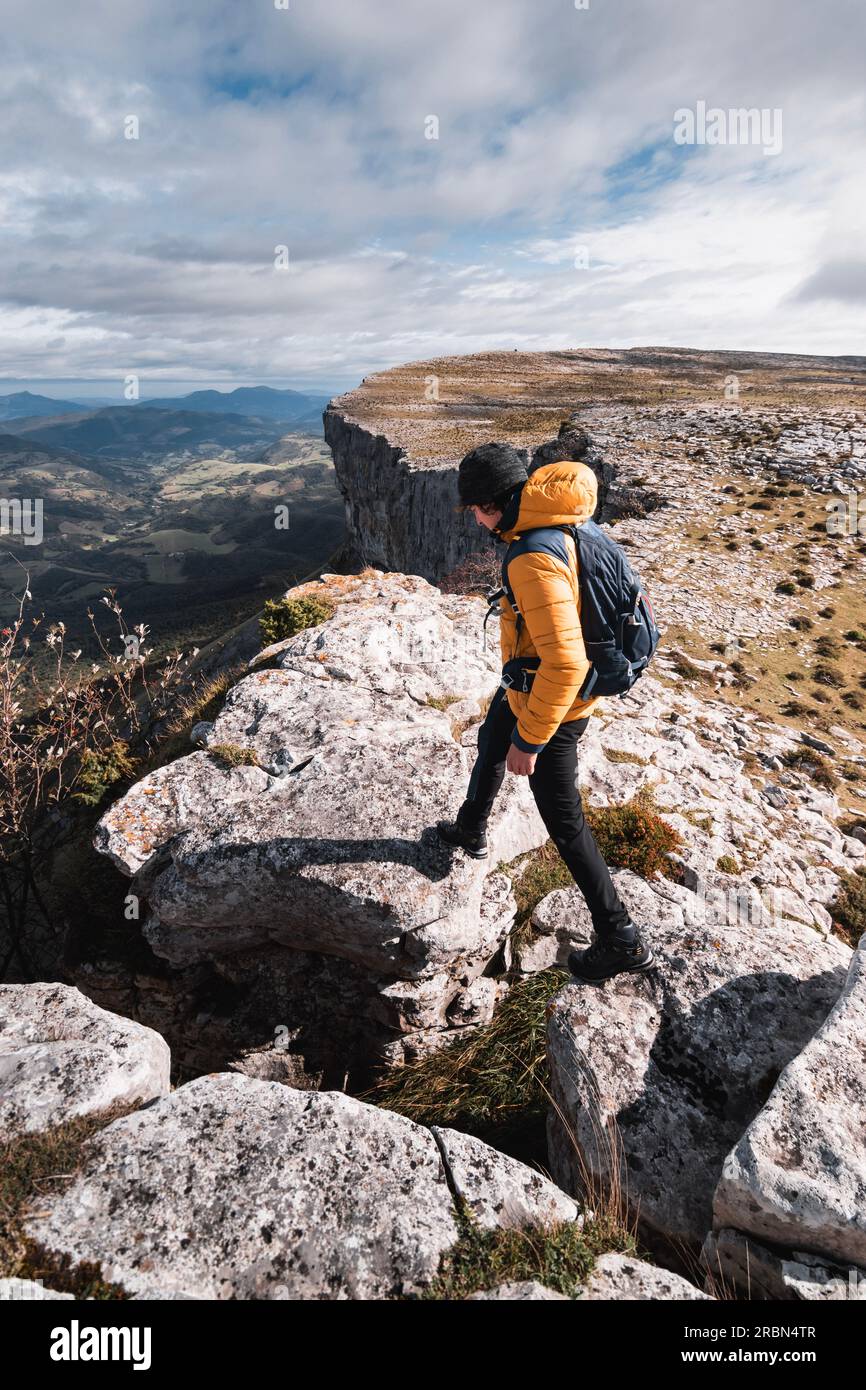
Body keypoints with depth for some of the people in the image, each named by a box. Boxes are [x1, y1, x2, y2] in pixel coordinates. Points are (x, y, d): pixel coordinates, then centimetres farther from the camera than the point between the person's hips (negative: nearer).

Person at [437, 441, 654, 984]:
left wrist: (529, 739, -26)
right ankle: (471, 831, 60)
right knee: (489, 745, 33)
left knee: (564, 821, 5)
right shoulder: (559, 525, -2)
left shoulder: (534, 561, -33)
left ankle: (621, 942, 21)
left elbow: (564, 662, -37)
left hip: (548, 705, -10)